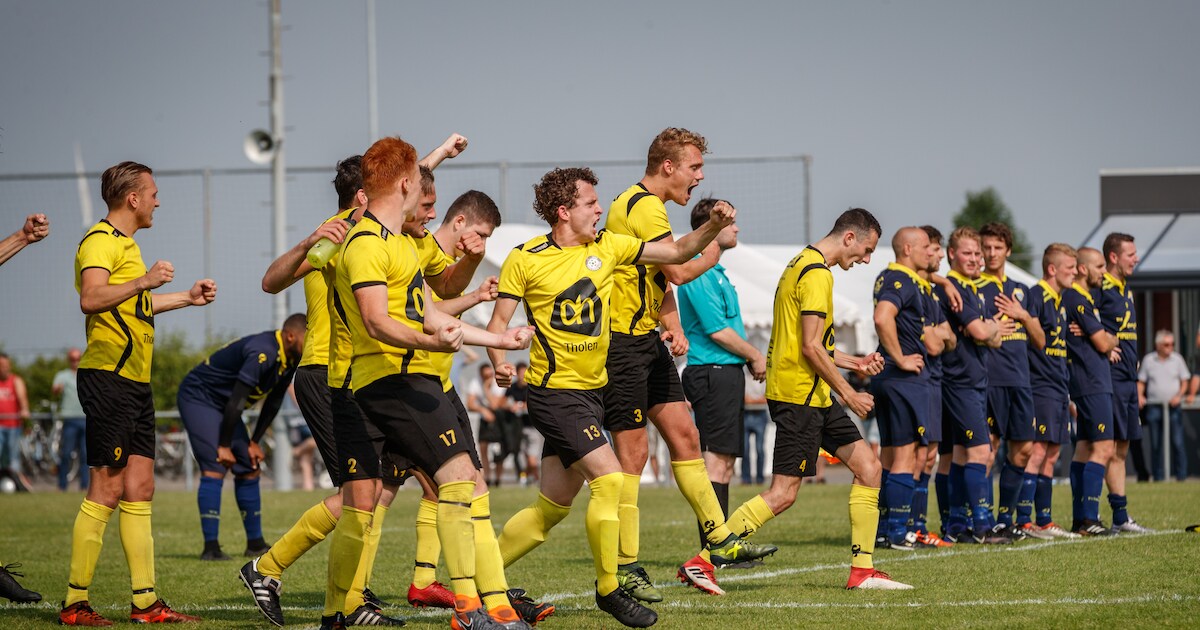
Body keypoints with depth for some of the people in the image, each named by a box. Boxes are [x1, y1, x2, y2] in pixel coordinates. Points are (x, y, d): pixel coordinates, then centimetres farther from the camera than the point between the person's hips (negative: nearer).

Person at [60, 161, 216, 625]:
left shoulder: (124, 243, 22)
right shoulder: (101, 240, -10)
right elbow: (91, 299, -27)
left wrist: (187, 298, 38)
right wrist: (145, 281, -32)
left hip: (135, 382, 10)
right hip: (109, 376, -10)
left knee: (139, 489, 8)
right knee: (107, 488, -10)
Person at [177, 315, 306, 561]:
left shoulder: (290, 360, 0)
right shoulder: (263, 353, -30)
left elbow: (273, 403, 11)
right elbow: (236, 401, -29)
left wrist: (255, 442, 10)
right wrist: (224, 446, -23)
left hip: (223, 406, 10)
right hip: (197, 398, -10)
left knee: (249, 470, 8)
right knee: (215, 469, -19)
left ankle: (255, 543, 15)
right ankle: (210, 547, -20)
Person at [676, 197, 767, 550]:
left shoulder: (713, 271, 19)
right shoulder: (700, 272, -14)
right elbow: (718, 331, -18)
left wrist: (751, 357, 10)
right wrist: (755, 357, -6)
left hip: (725, 373, 10)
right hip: (714, 372, -10)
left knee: (724, 461, 11)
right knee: (717, 460, -11)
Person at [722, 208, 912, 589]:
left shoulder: (804, 265, 19)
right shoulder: (818, 274, -13)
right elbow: (810, 347, -19)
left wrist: (854, 363, 21)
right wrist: (848, 393, -12)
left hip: (814, 397, 11)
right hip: (799, 395, -11)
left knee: (868, 467, 9)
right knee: (783, 493, -12)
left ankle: (862, 570, 10)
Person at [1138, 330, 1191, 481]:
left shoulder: (1177, 359, 8)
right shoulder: (1148, 360, 9)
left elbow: (1184, 382, 10)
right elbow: (1141, 382, 13)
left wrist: (1178, 396, -8)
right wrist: (1140, 396, -6)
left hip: (1173, 406, -1)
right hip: (1154, 406, 1)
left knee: (1177, 442, -9)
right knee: (1156, 444, 2)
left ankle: (1181, 474, -4)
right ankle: (1158, 476, 8)